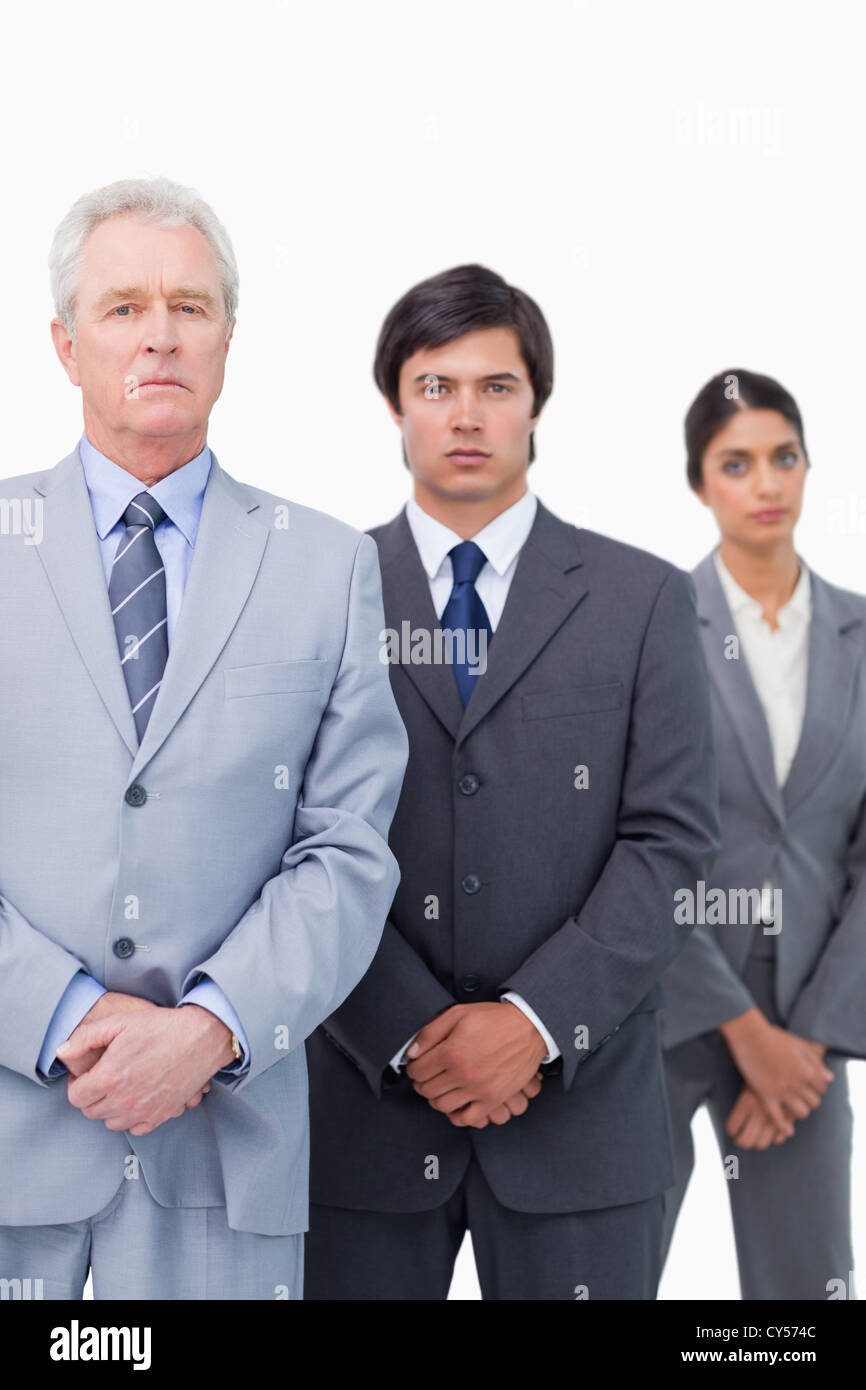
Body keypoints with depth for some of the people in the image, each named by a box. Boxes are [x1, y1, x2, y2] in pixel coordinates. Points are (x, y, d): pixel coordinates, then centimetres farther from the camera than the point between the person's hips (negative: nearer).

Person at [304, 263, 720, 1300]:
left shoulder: (643, 600, 5)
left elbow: (671, 838, -2)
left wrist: (537, 1020, -12)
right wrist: (411, 1033, -11)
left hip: (578, 1097, 0)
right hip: (366, 1098, 0)